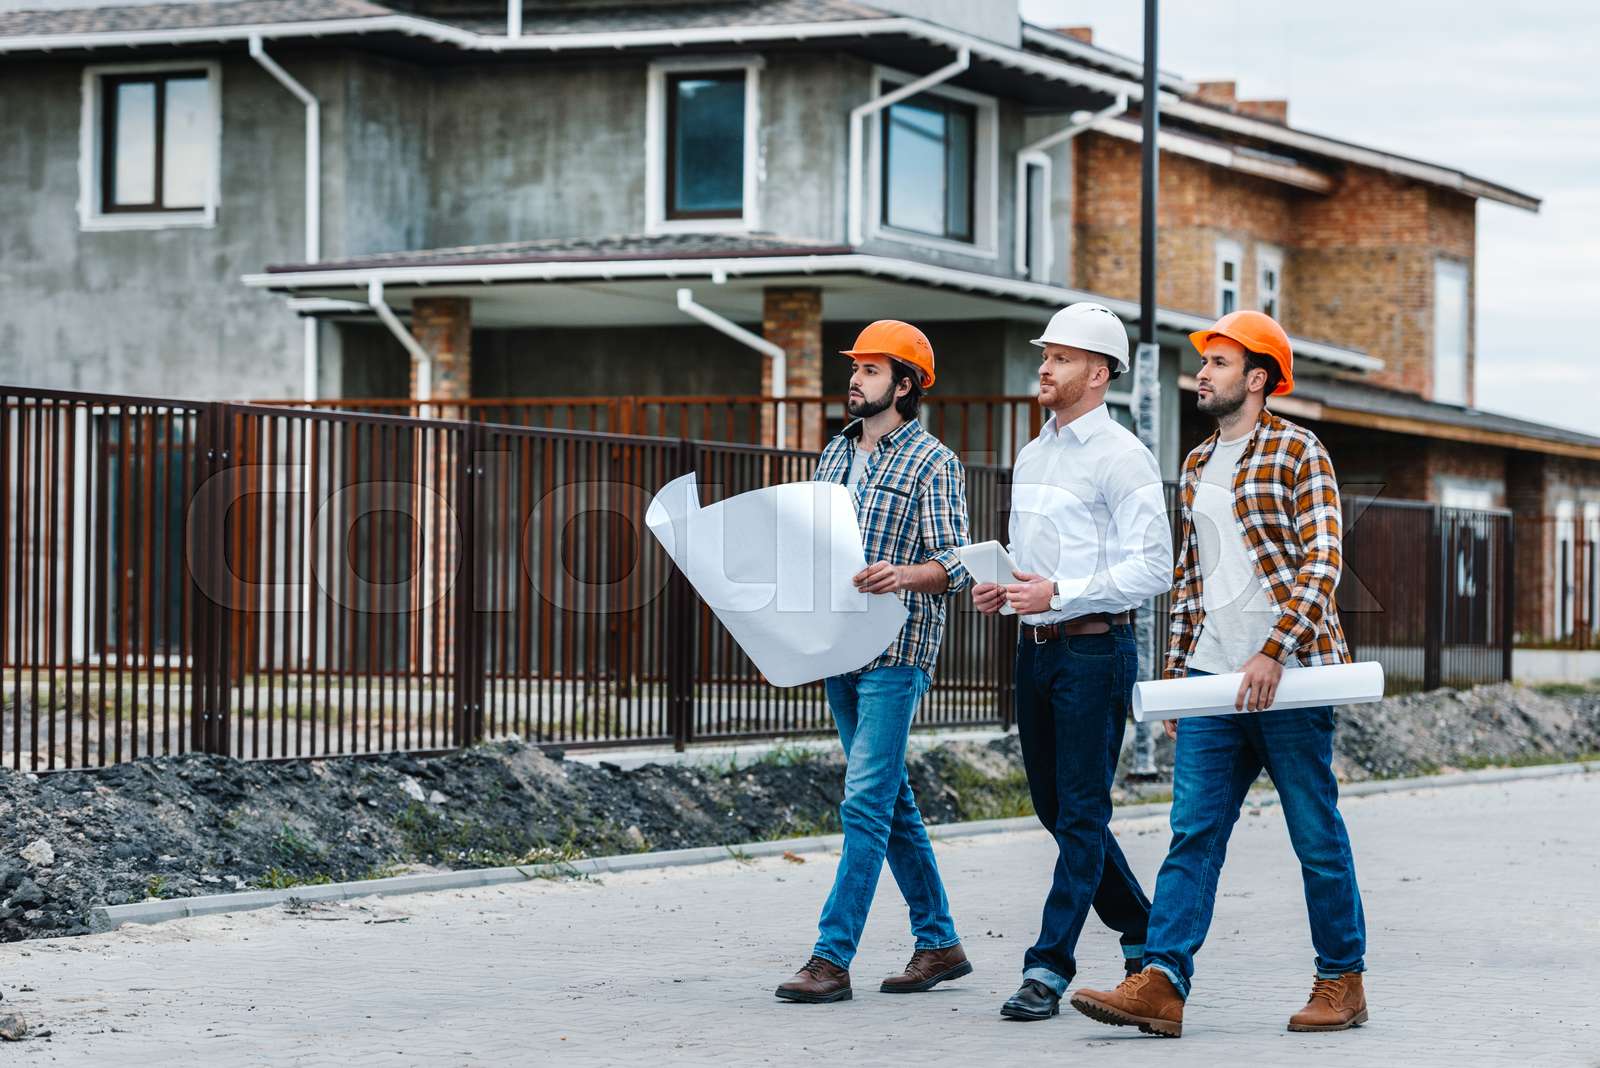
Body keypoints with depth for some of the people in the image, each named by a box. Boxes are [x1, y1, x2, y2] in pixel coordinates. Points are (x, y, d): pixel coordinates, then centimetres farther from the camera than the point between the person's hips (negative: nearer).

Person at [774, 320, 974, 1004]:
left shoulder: (933, 462, -5)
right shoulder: (837, 453, 17)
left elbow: (954, 563, -12)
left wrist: (903, 575, -31)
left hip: (897, 651, -8)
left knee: (865, 802, -11)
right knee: (891, 800, 12)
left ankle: (832, 958, -13)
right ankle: (939, 942, 21)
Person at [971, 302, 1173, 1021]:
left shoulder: (1121, 457, -9)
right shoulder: (1033, 455, 16)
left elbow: (1152, 569, -16)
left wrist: (1058, 593, -21)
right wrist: (999, 590, 6)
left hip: (1094, 649, -9)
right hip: (1035, 646, 9)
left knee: (1081, 813, -6)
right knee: (1054, 805, 13)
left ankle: (1049, 968, -6)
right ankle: (1143, 933, 29)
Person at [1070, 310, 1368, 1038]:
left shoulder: (1298, 452, -4)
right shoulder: (1198, 464, 17)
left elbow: (1322, 564, -12)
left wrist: (1274, 651, -21)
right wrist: (1175, 670, 18)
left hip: (1286, 675, -6)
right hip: (1212, 677, 6)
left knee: (1317, 834, 3)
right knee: (1192, 832, -3)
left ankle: (1342, 981, 14)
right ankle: (1161, 983, -9)